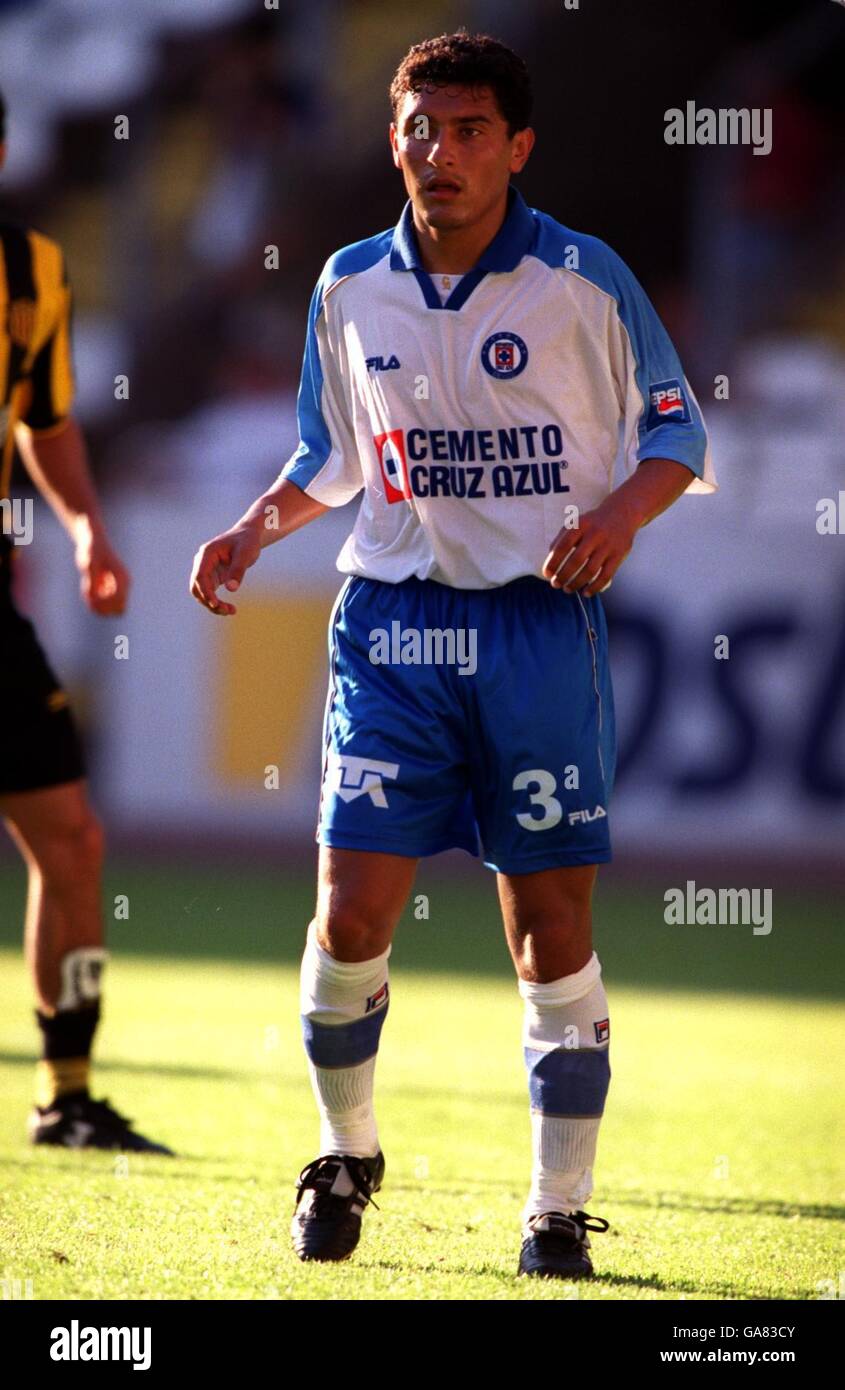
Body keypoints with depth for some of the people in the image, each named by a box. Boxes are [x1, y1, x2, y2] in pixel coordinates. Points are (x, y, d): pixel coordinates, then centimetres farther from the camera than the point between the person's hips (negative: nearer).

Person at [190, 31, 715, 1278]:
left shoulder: (584, 280, -4)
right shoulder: (350, 288, 6)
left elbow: (678, 431, 3)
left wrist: (620, 513, -15)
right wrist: (255, 531, 5)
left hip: (542, 624, -2)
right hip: (393, 618, 2)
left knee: (551, 929, -2)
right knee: (353, 908, -6)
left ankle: (559, 1211, 8)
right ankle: (346, 1156, 18)